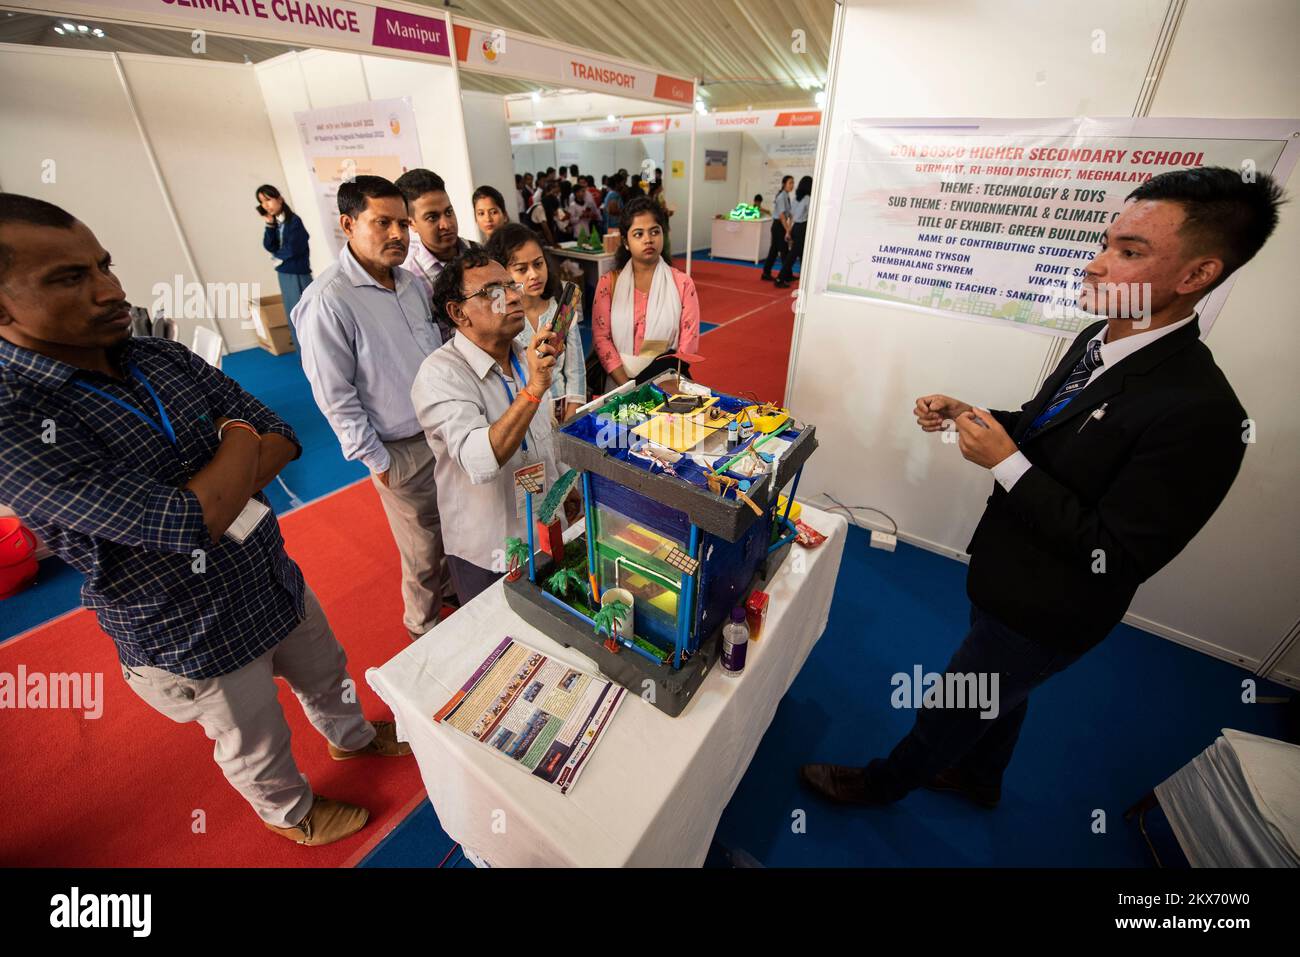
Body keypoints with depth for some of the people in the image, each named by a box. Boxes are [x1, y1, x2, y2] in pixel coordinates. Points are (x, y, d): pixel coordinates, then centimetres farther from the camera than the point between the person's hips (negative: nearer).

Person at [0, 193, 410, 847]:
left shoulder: (164, 357, -6)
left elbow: (283, 441, -9)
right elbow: (189, 521, -33)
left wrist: (206, 497, -25)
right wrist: (241, 442, -16)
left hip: (278, 583, 5)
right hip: (195, 640, -5)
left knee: (326, 676, 30)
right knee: (257, 747, 23)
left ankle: (352, 737, 61)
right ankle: (290, 813, 54)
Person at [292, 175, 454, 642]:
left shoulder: (409, 281, 5)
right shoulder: (326, 301, -17)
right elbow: (334, 397, -15)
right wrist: (376, 461, -12)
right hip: (404, 450, -6)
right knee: (424, 553, 11)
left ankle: (453, 591, 48)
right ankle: (425, 626, 37)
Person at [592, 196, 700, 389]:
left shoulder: (682, 284, 4)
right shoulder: (608, 282, 6)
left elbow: (689, 342, 0)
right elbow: (601, 337, 0)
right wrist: (627, 387, -12)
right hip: (618, 383, 0)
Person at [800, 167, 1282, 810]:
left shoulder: (1200, 412, -30)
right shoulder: (1098, 339, -5)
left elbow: (1116, 559, -28)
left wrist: (1006, 462, -29)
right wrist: (968, 416, -8)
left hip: (1043, 613, -8)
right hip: (1008, 576, 8)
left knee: (949, 711, 16)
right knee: (1000, 696, 31)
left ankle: (883, 782, 44)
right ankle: (978, 779, 59)